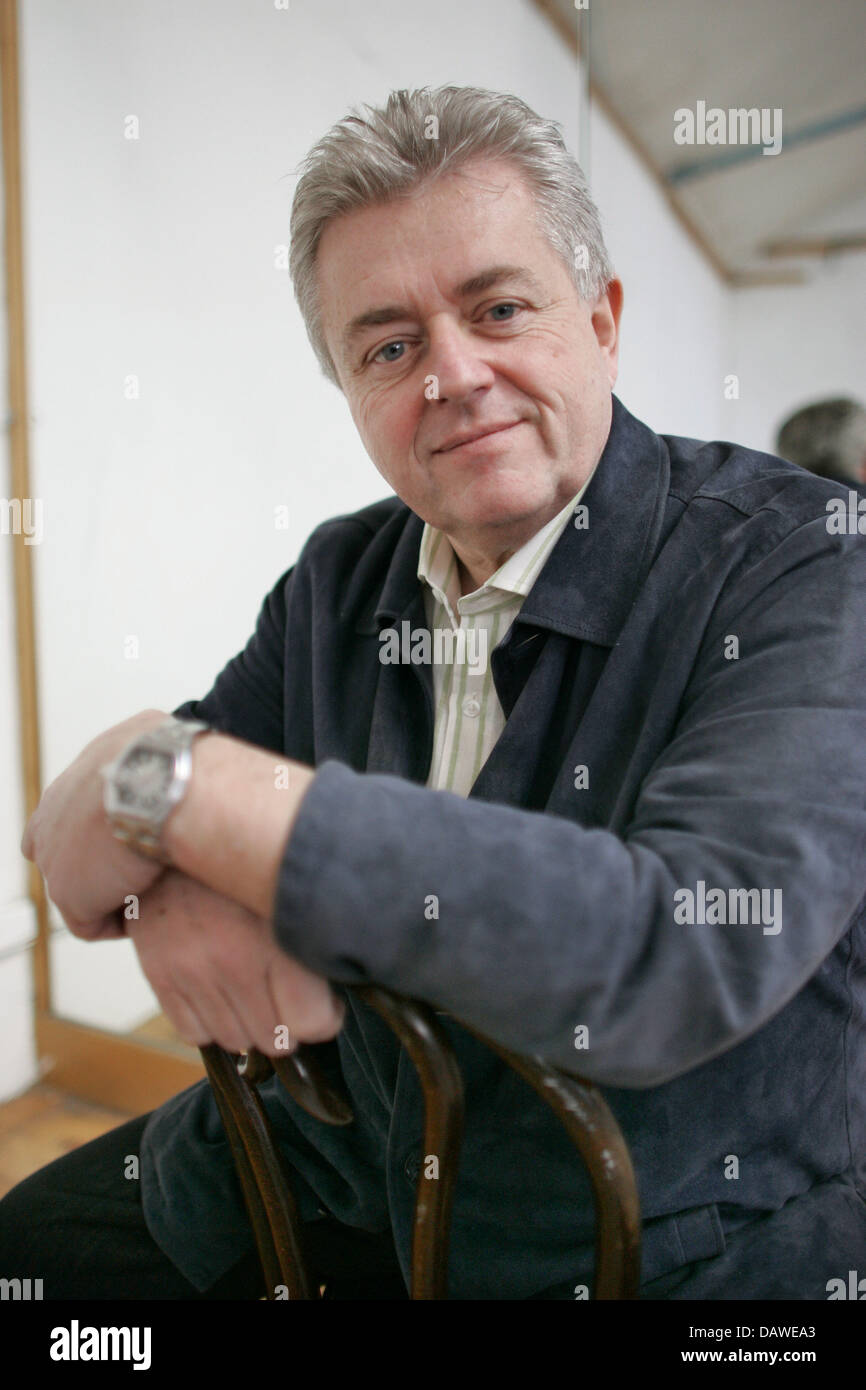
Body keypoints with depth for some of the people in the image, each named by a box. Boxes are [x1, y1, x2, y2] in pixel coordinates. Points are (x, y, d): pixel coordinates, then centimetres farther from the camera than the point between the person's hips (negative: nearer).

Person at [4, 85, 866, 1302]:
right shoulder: (340, 582, -1)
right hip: (345, 1177, 5)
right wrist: (173, 884, -24)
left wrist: (180, 787, -31)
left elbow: (683, 960, -33)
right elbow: (120, 802, 2)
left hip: (669, 1246, -4)